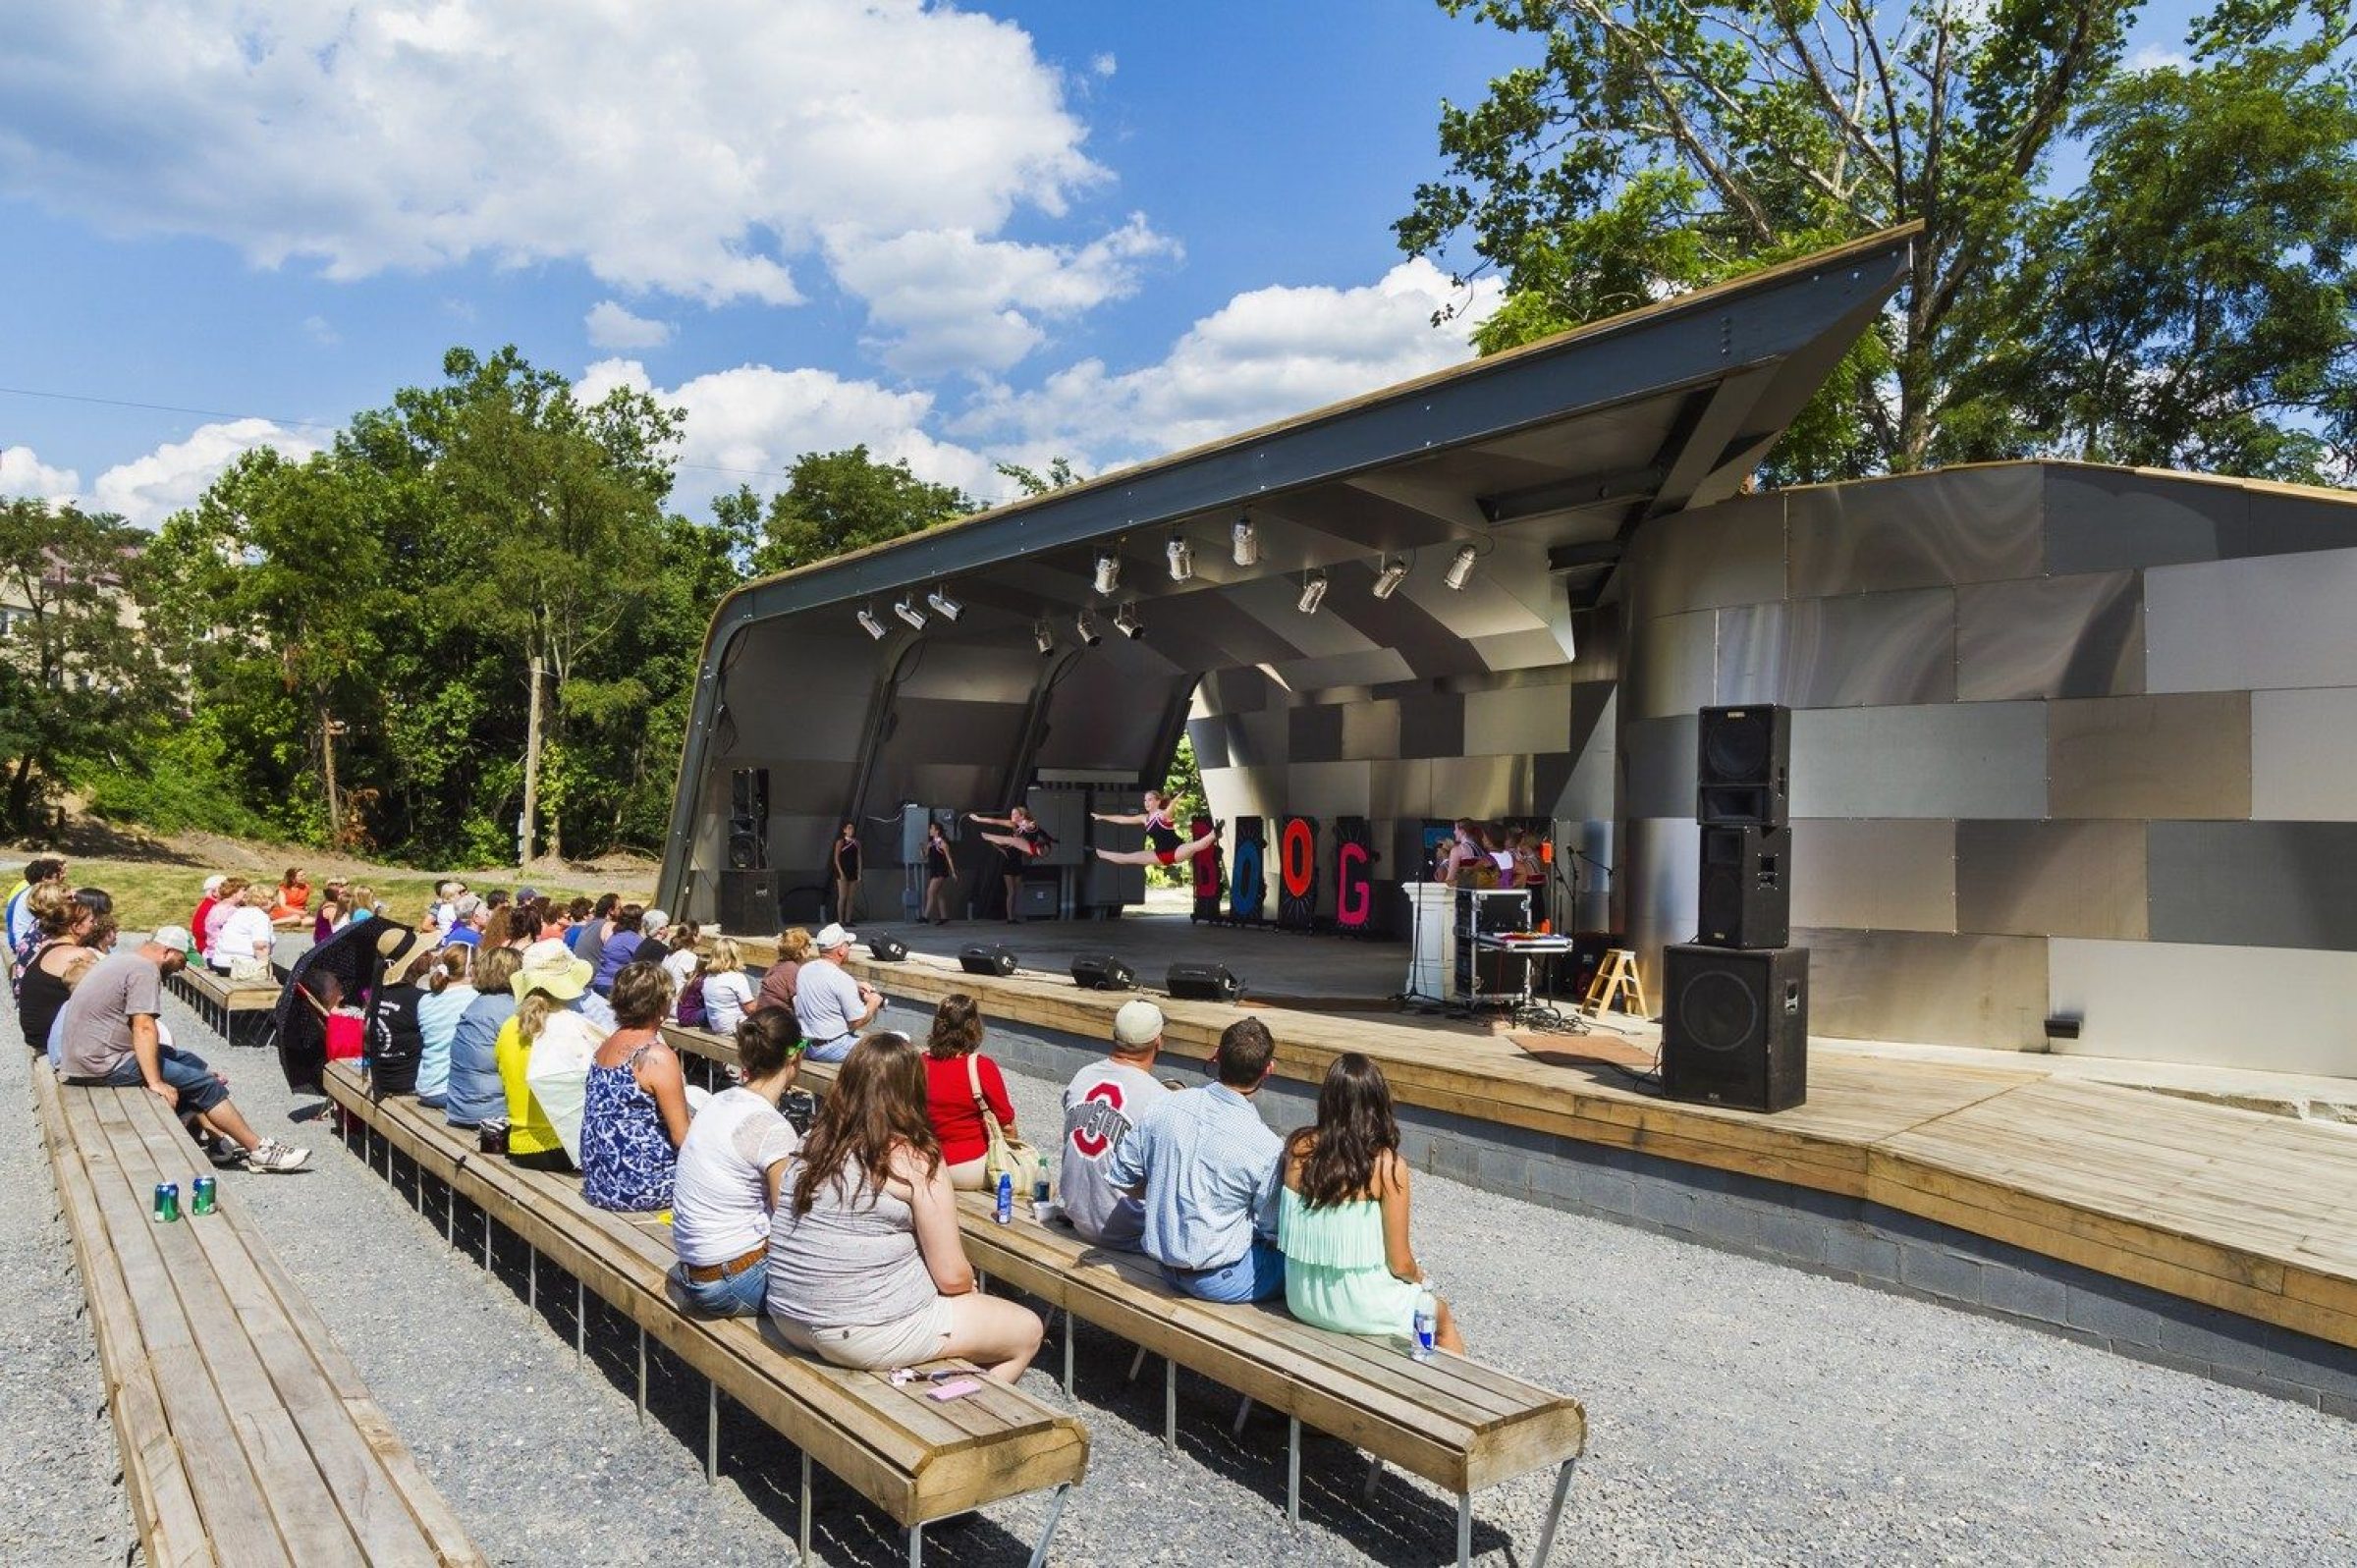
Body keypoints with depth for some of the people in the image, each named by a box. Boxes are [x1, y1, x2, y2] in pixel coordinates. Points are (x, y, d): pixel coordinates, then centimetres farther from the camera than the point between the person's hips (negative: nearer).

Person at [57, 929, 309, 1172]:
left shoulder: (123, 960, 17)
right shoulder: (145, 970, -16)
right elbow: (144, 1028, -26)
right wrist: (155, 1083, -28)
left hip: (87, 1053, 11)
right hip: (104, 1065, -11)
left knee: (191, 1061, 15)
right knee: (204, 1084, -10)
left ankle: (219, 1137, 12)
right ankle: (259, 1150, -7)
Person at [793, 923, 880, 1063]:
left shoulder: (804, 969, 3)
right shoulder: (842, 979, -21)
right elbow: (858, 1022, -16)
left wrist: (856, 985, 14)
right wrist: (872, 1003, 2)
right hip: (834, 1049, -9)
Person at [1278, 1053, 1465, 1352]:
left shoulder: (1298, 1147, -10)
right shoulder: (1387, 1165, -22)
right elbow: (1400, 1264, -12)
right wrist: (1418, 1276, 7)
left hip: (1301, 1301, 5)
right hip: (1360, 1310, -5)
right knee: (1444, 1319, 28)